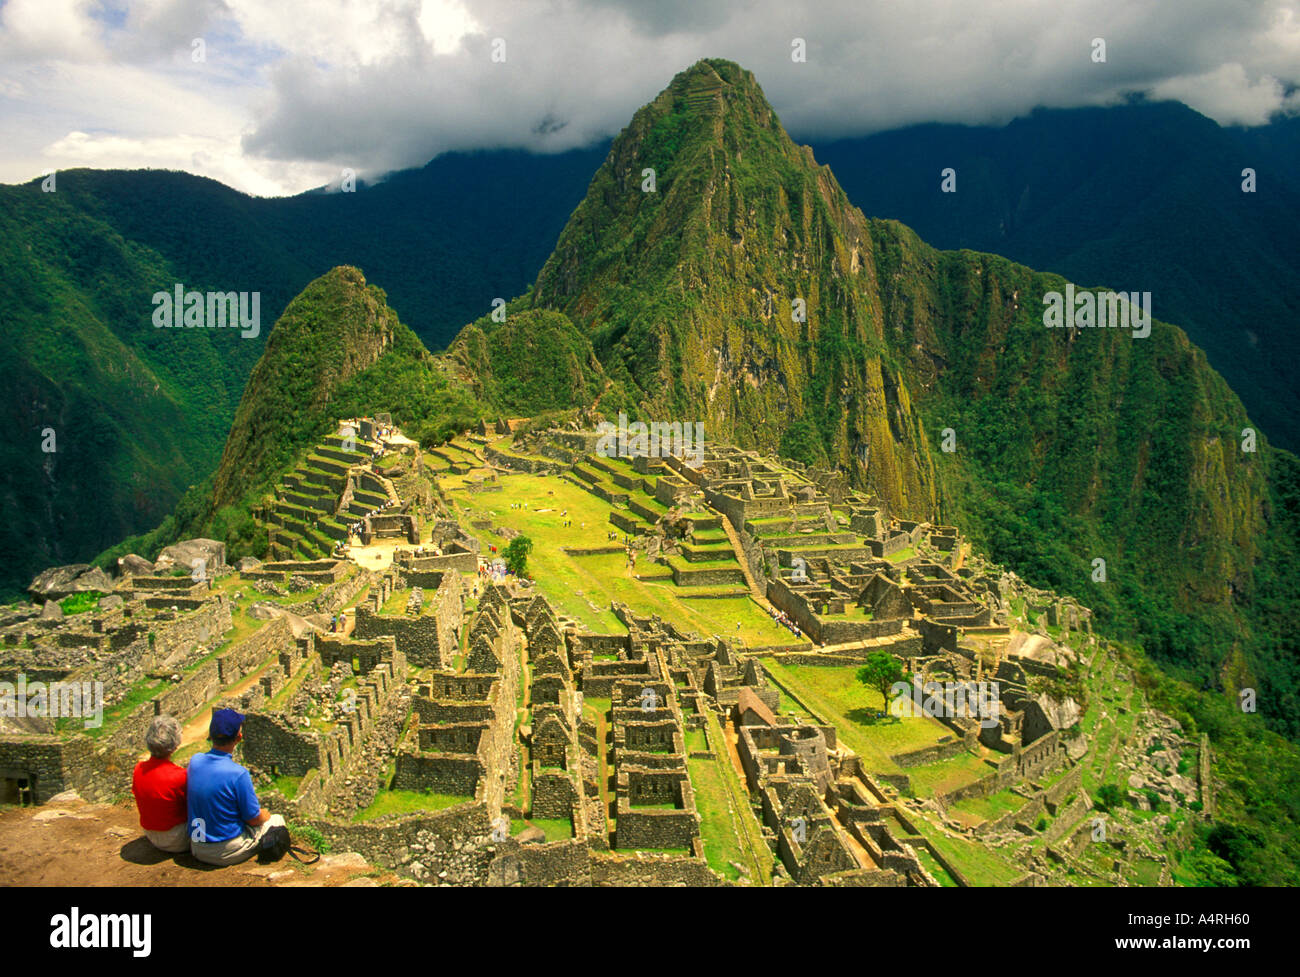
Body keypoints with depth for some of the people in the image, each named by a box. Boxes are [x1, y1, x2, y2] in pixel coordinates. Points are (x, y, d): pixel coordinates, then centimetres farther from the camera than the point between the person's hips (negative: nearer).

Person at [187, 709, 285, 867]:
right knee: (277, 820, 14)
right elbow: (254, 819, -12)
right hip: (227, 853, -7)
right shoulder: (238, 774, -25)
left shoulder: (195, 760, -7)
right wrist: (267, 816, 9)